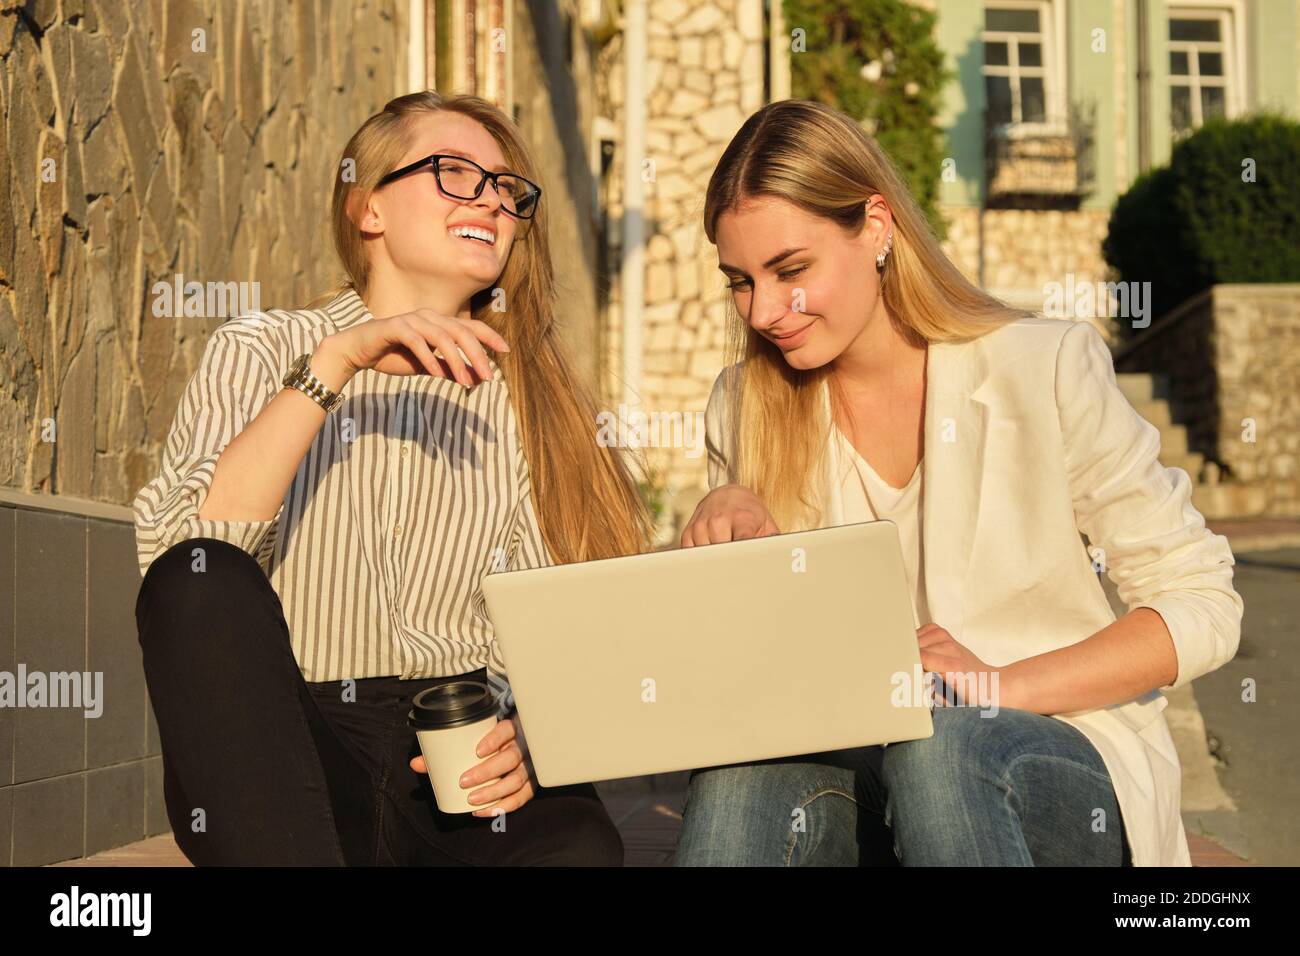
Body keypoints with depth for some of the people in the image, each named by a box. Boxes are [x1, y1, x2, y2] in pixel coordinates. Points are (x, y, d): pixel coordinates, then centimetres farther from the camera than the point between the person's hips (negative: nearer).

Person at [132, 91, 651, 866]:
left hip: (452, 763, 0)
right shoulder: (263, 351, 8)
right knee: (202, 578, -30)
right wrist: (336, 363, -17)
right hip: (277, 760, 0)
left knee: (579, 845, -33)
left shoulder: (527, 397, 15)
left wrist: (528, 732, -15)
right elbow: (175, 560, -11)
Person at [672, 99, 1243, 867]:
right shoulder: (746, 406, 5)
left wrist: (998, 685, -17)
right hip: (849, 758, 2)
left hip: (1063, 759, -1)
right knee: (741, 765, -33)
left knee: (935, 734, -37)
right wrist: (727, 524, -9)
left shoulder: (1045, 368, -7)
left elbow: (1205, 608, -6)